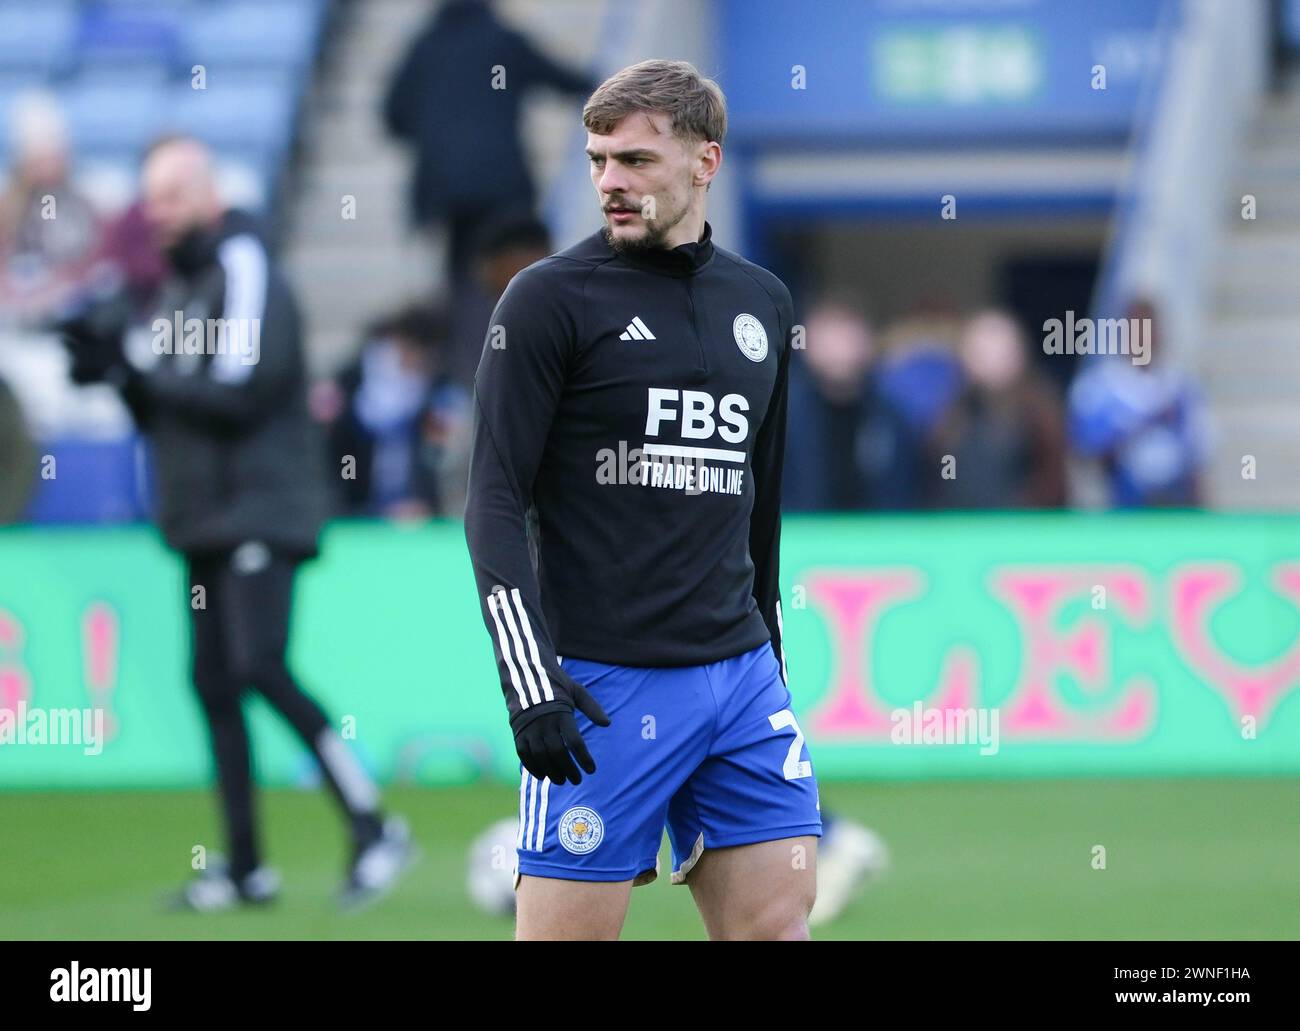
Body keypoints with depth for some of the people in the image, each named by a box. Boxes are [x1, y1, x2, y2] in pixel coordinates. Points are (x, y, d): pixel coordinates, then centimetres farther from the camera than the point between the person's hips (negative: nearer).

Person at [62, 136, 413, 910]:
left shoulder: (246, 271, -9)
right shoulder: (182, 285, 18)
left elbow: (237, 389, -20)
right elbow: (170, 415, 20)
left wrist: (133, 375, -14)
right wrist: (119, 374, 1)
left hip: (261, 516, -9)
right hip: (205, 522, 9)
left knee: (261, 668, -19)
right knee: (214, 685, 6)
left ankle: (373, 827, -13)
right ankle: (247, 868, 10)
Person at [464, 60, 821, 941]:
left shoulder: (762, 303, 12)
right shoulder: (550, 298, -4)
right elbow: (495, 503, -8)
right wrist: (529, 681, -17)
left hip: (741, 677, 5)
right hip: (605, 687, -5)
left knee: (779, 923, 1)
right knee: (570, 931, -5)